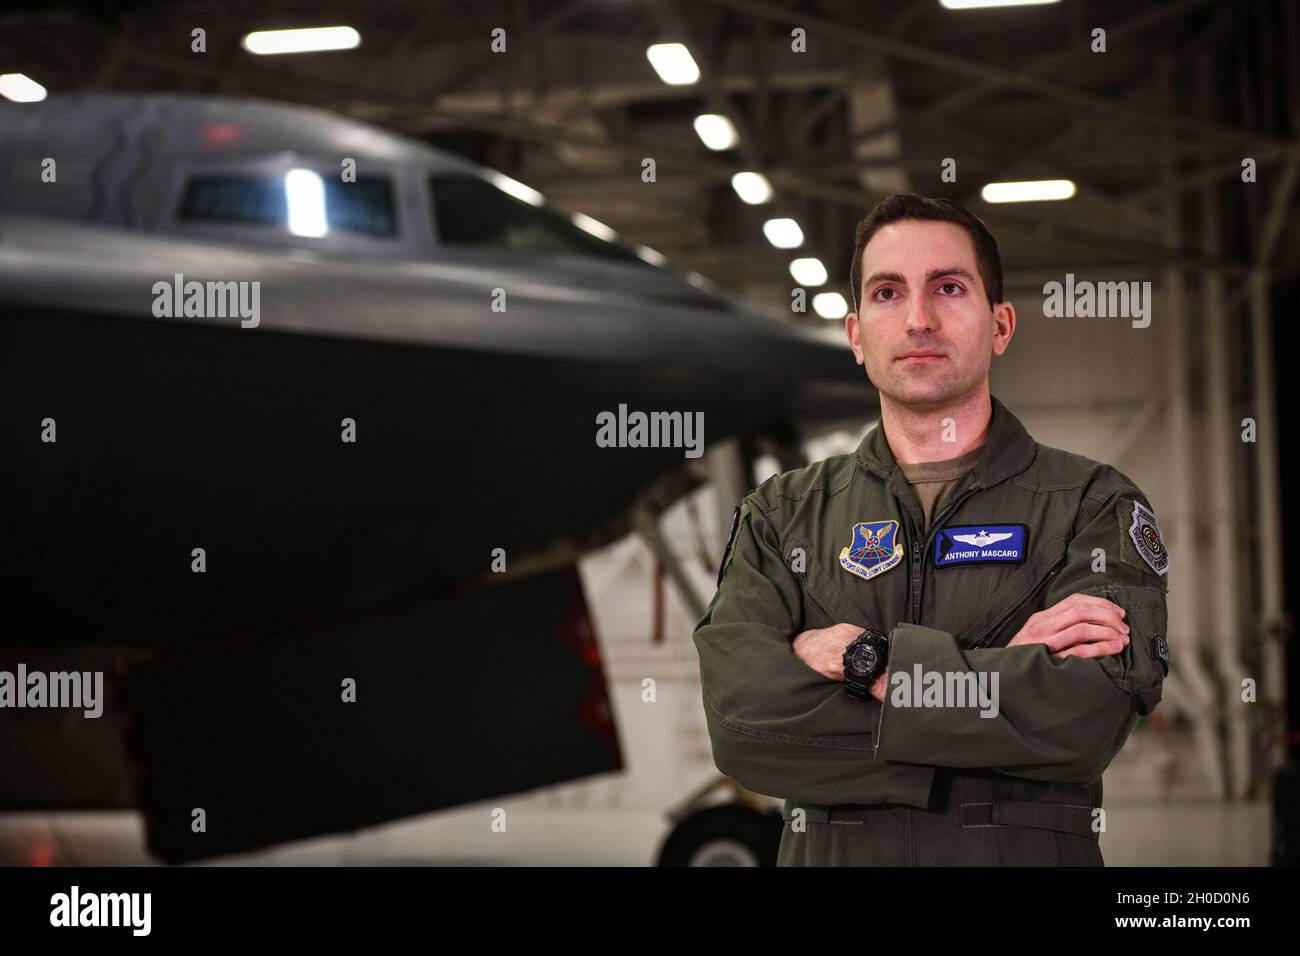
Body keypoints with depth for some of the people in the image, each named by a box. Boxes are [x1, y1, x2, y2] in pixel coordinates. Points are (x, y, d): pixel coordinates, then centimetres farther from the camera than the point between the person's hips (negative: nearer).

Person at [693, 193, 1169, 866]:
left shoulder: (1093, 503, -2)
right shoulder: (781, 515, 3)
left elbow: (1087, 716, -18)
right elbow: (740, 721, -14)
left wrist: (865, 657, -16)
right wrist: (1004, 674, -17)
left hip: (1031, 852, -1)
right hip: (828, 853, 1)